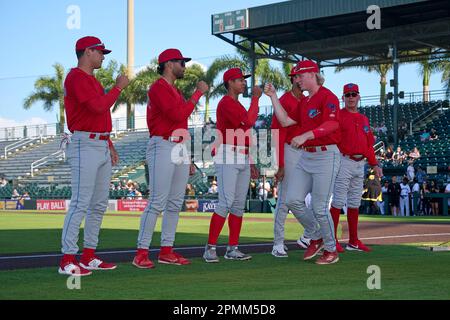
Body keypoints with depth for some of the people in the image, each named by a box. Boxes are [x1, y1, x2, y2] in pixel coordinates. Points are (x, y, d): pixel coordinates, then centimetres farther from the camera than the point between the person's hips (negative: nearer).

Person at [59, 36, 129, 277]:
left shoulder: (93, 81, 22)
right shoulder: (76, 77, -10)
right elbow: (99, 107, -22)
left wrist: (110, 145, 21)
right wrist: (118, 87, -9)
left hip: (102, 146, 10)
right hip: (85, 145, -10)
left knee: (99, 204, 10)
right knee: (80, 203, -13)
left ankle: (89, 257, 16)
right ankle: (67, 261, -12)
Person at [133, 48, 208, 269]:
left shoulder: (176, 91, 23)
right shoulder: (158, 88, -7)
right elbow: (177, 115, -20)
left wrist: (186, 158, 17)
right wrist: (198, 93, -12)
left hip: (180, 149, 10)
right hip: (163, 148, -10)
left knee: (176, 203, 7)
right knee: (157, 201, -13)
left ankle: (166, 251, 12)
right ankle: (141, 253, -11)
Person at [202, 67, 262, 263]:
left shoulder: (239, 105, 22)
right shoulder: (226, 102, -8)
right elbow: (248, 122, -20)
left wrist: (251, 163, 19)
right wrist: (255, 98, -10)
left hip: (243, 158, 9)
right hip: (227, 157, -9)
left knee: (239, 204, 5)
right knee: (226, 203, -15)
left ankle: (233, 249, 8)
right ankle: (210, 248, -12)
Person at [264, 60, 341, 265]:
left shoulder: (327, 97, -9)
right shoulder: (304, 102, 18)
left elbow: (332, 124, -24)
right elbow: (285, 121, 16)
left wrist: (306, 135, -35)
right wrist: (273, 97, 14)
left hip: (326, 156, -8)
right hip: (306, 156, 8)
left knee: (319, 207, -6)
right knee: (293, 200, 0)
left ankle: (331, 250, 12)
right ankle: (316, 238, 18)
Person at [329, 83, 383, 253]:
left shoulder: (364, 119, 19)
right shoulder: (338, 116, -2)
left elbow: (369, 144, 21)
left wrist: (374, 164, 14)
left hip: (360, 164, 7)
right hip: (344, 161, -7)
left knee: (355, 203, 10)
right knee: (338, 201, -8)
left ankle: (354, 241, 15)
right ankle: (333, 240, -3)